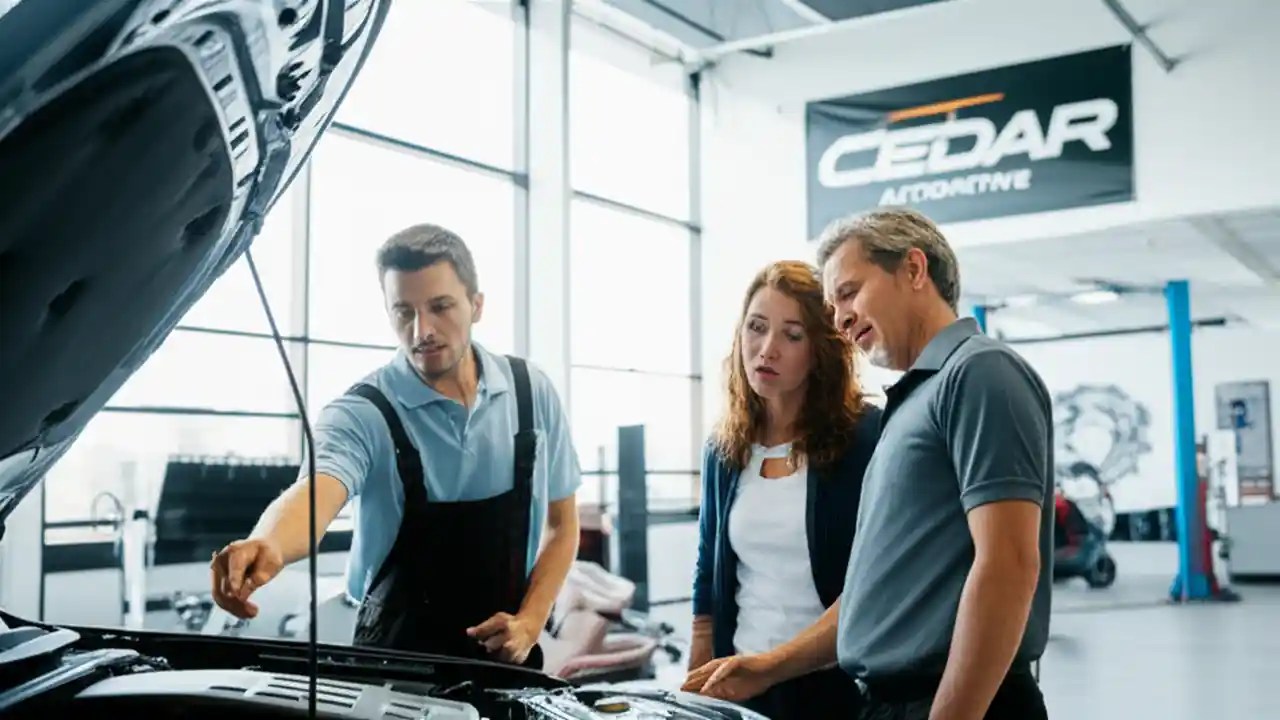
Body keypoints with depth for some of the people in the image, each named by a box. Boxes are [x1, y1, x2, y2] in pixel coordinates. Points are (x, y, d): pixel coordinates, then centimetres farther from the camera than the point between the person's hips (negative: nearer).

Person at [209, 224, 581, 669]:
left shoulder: (532, 393, -5)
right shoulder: (364, 413, -15)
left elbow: (562, 523, 4)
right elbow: (317, 492, -35)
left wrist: (530, 623, -8)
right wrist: (267, 546, -56)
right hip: (397, 657, -2)